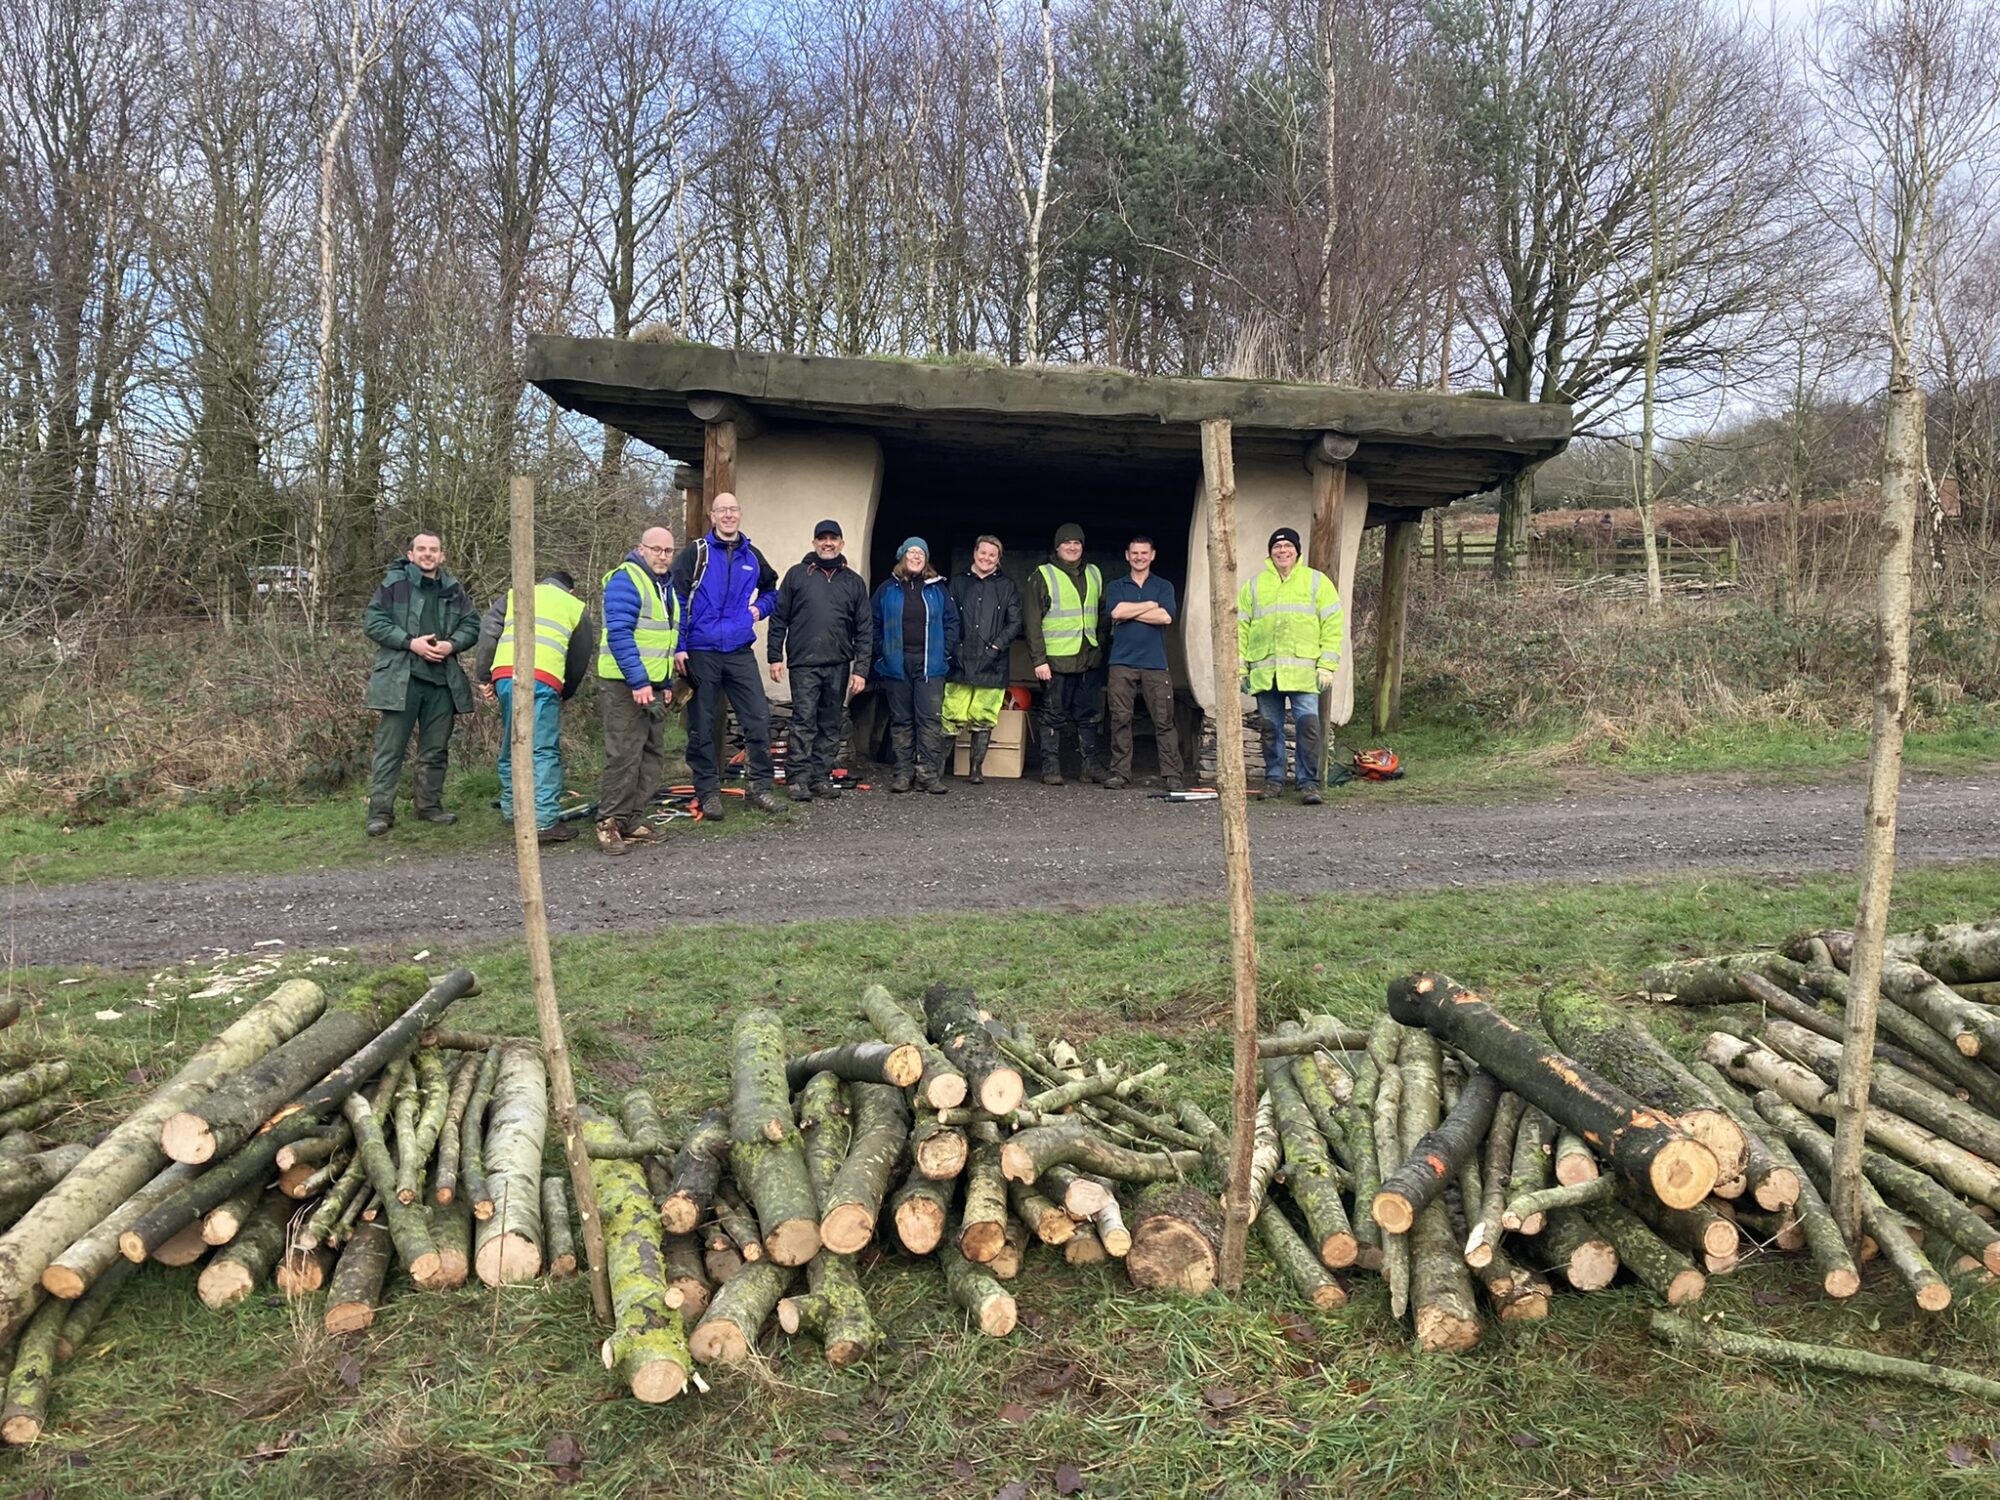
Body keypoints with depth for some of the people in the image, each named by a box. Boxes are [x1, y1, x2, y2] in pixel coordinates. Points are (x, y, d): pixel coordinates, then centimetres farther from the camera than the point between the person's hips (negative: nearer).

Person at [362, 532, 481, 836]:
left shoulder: (453, 590, 12)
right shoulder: (393, 584, 1)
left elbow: (472, 624, 12)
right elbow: (374, 622, -4)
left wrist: (453, 644, -8)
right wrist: (411, 642, -15)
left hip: (442, 679, 4)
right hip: (400, 678, -4)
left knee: (436, 749, 11)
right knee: (390, 747, -3)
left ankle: (430, 805, 23)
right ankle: (380, 812, 1)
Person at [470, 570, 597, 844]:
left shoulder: (514, 595, 26)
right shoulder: (577, 607, 22)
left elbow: (488, 632, 11)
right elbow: (580, 660, 21)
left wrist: (483, 677, 12)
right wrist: (565, 695, 33)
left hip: (504, 675, 3)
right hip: (544, 680, -3)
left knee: (511, 746, 17)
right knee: (545, 751, -4)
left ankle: (512, 809, 27)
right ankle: (544, 821, -11)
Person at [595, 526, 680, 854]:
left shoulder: (667, 585, 17)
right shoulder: (625, 580, -11)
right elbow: (619, 635, -19)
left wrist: (667, 683, 20)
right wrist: (638, 682, -23)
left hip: (653, 685, 9)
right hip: (624, 685, -9)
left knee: (649, 755, 10)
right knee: (624, 755, -10)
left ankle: (633, 820, 17)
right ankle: (609, 823, -3)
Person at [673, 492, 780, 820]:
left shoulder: (752, 556, 11)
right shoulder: (696, 554, -1)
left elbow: (771, 590, 28)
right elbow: (677, 601, -4)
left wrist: (760, 608, 7)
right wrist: (678, 647, -11)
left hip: (740, 653, 3)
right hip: (701, 653, -3)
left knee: (759, 719, -2)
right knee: (702, 727, 4)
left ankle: (759, 786, 11)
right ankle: (708, 792, 15)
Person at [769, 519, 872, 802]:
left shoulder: (853, 582, 10)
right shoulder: (797, 574, 5)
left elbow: (865, 629, 8)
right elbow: (778, 617, 6)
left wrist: (861, 669, 0)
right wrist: (775, 656, -1)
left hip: (839, 665, 3)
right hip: (804, 663, -3)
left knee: (830, 725, 7)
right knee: (804, 721, -6)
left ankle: (822, 777, 15)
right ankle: (798, 779, -1)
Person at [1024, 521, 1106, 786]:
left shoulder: (1094, 574, 15)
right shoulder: (1044, 575, 0)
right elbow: (1033, 620, -5)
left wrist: (1101, 645, 10)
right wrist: (1038, 659, -12)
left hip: (1088, 658, 4)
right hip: (1057, 658, -4)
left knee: (1088, 715, 9)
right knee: (1054, 715, 0)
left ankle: (1093, 765, 14)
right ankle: (1051, 768, 5)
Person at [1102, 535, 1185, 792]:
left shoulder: (1163, 587, 12)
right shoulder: (1116, 586, 14)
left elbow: (1166, 617, -6)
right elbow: (1117, 611, -8)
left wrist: (1129, 612, -5)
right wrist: (1151, 605, -3)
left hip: (1155, 664, 0)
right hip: (1122, 663, 1)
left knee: (1164, 720, -4)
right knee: (1120, 719, -1)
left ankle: (1171, 774, -1)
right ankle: (1120, 772, 5)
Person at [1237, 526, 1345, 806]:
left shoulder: (1317, 581, 9)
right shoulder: (1253, 586, 14)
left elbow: (1332, 624, 4)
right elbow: (1240, 628, 13)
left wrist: (1327, 664, -5)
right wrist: (1239, 667, 5)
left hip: (1303, 670, -2)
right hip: (1264, 672, 2)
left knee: (1308, 724, -9)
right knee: (1271, 728, 6)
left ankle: (1309, 782, -1)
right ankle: (1274, 779, 17)